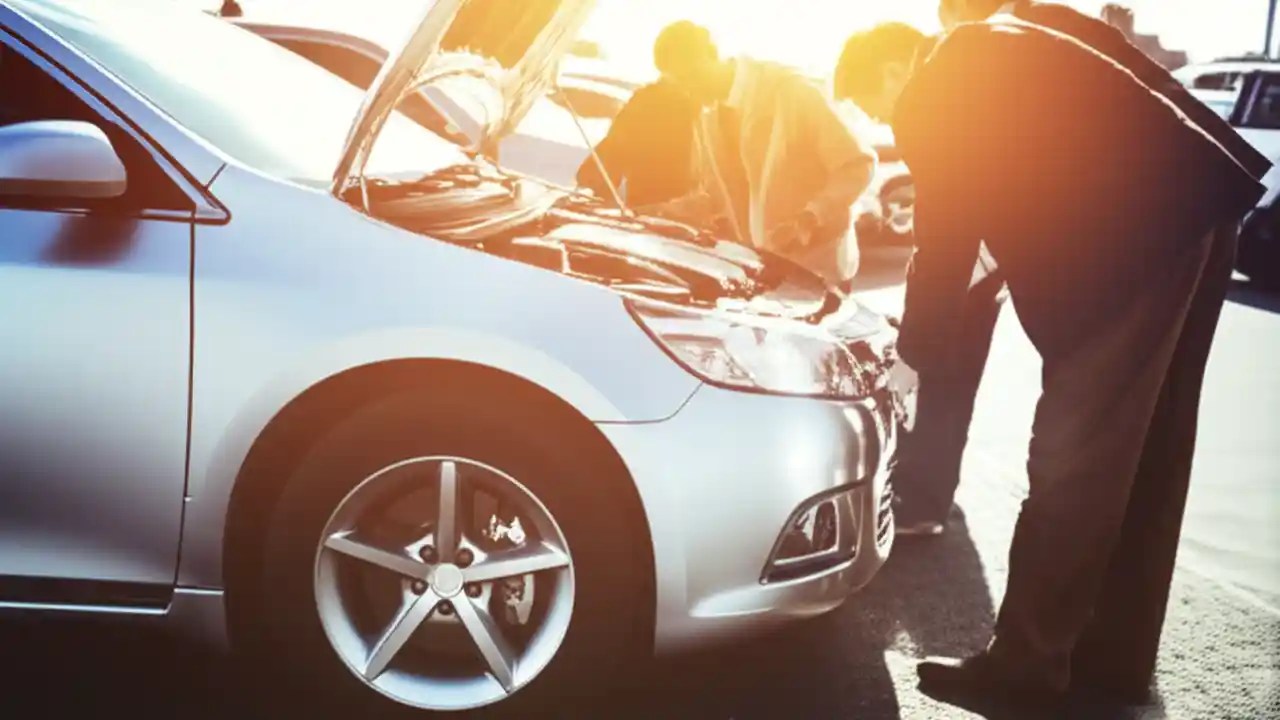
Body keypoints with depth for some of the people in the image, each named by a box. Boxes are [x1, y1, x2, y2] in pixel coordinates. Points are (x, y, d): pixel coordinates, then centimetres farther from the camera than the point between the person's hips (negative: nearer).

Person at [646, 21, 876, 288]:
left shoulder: (790, 92, -14)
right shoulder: (707, 117, 7)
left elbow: (857, 165, -15)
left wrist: (807, 219, -28)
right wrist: (668, 212, -2)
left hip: (813, 266, -6)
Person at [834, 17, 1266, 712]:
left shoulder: (931, 98, -3)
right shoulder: (990, 46, 23)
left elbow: (945, 243, -2)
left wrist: (916, 351, 12)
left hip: (1131, 231, -10)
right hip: (1192, 203, 10)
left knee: (1072, 455, -2)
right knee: (1146, 450, 14)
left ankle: (1026, 663, 9)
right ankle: (1115, 653, 26)